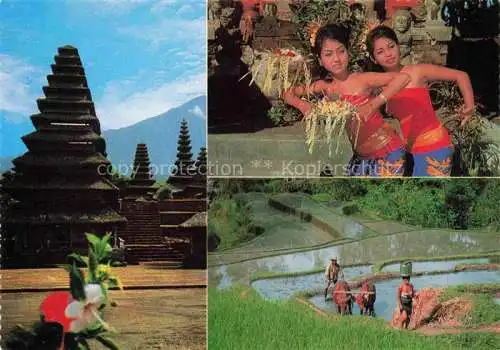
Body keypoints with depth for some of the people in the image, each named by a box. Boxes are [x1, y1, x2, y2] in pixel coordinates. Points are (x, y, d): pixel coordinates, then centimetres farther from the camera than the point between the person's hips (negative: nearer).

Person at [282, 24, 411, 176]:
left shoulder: (362, 79, -18)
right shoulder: (324, 86, -1)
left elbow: (403, 77, -30)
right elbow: (287, 94, 8)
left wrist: (374, 104, -34)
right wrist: (302, 105, -12)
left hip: (387, 151, -5)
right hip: (361, 156, 6)